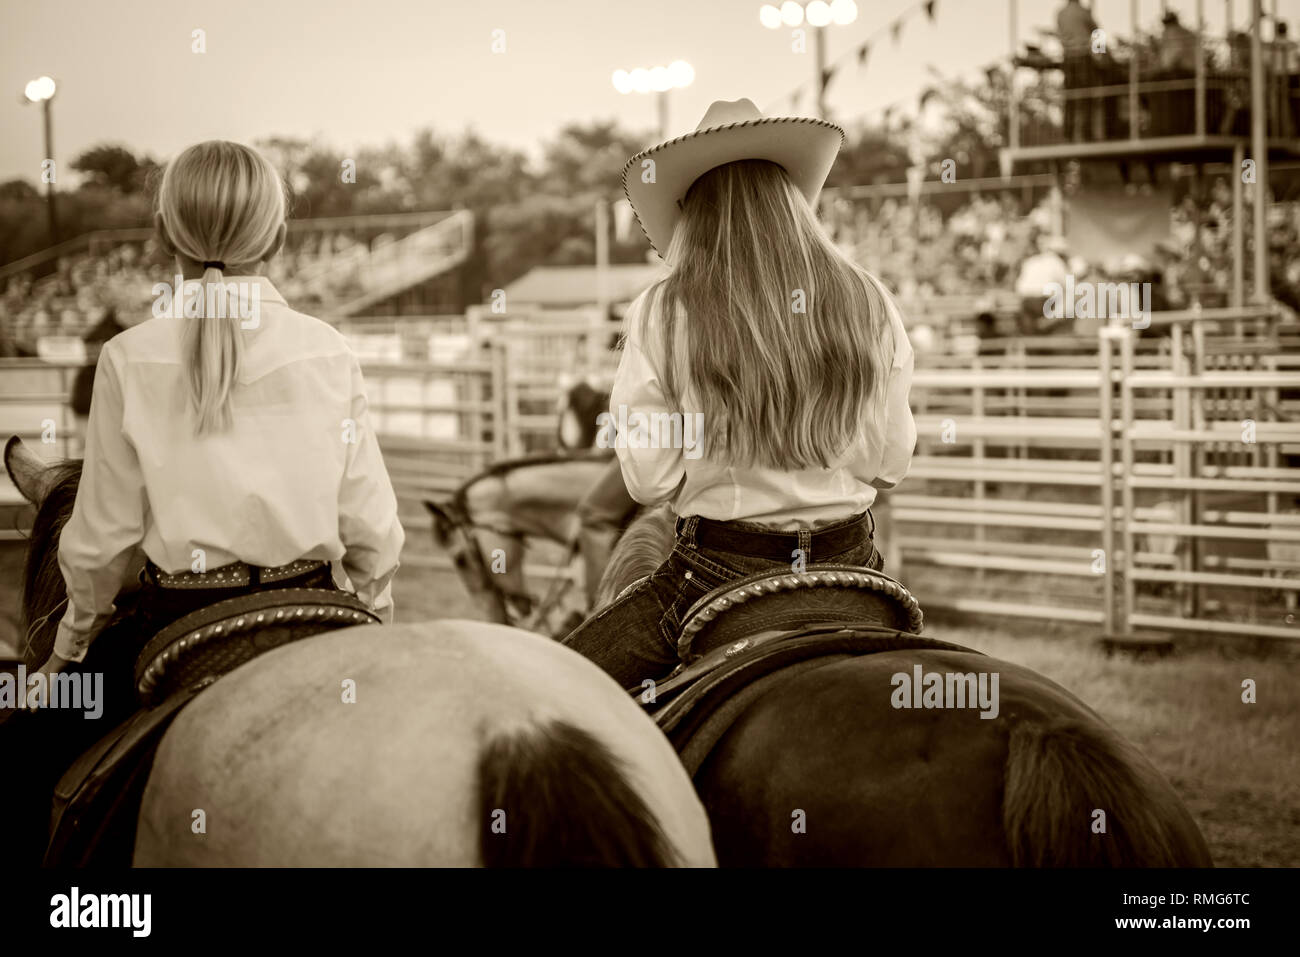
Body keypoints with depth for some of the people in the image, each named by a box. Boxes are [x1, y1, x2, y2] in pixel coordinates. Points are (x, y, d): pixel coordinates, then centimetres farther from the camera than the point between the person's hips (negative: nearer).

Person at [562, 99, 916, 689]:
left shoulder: (662, 316, -8)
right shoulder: (869, 306, 1)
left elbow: (650, 481, -8)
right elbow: (890, 464, 4)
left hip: (719, 571, -3)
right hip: (849, 563, 4)